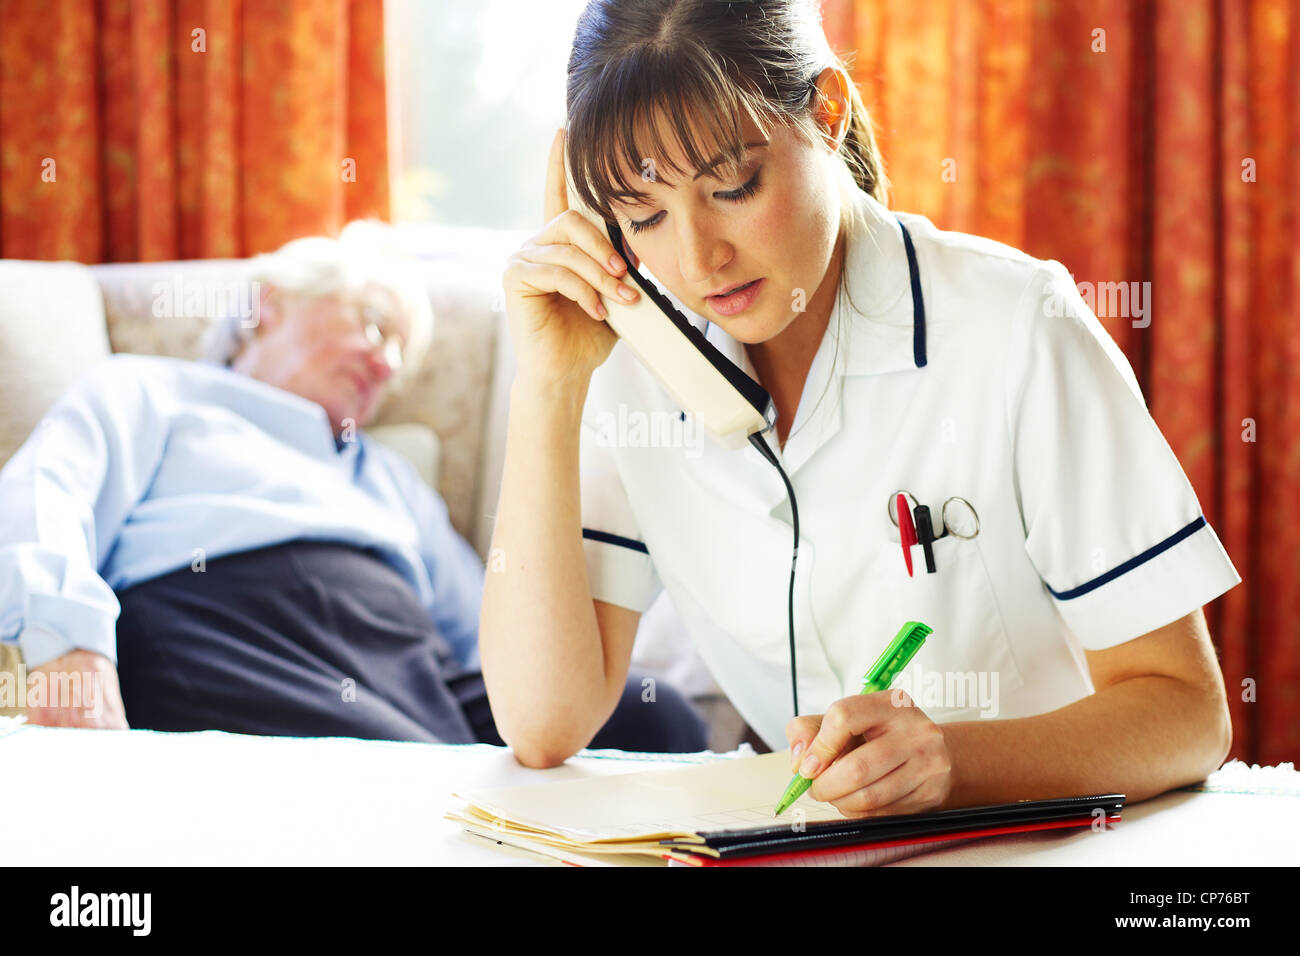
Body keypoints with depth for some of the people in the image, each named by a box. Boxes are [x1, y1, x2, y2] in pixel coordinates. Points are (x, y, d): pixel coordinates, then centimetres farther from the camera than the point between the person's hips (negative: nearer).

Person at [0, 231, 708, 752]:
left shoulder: (391, 482, 42)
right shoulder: (147, 392, 27)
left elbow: (486, 630, 30)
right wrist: (70, 642, -16)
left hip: (422, 679, 6)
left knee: (656, 718, -23)